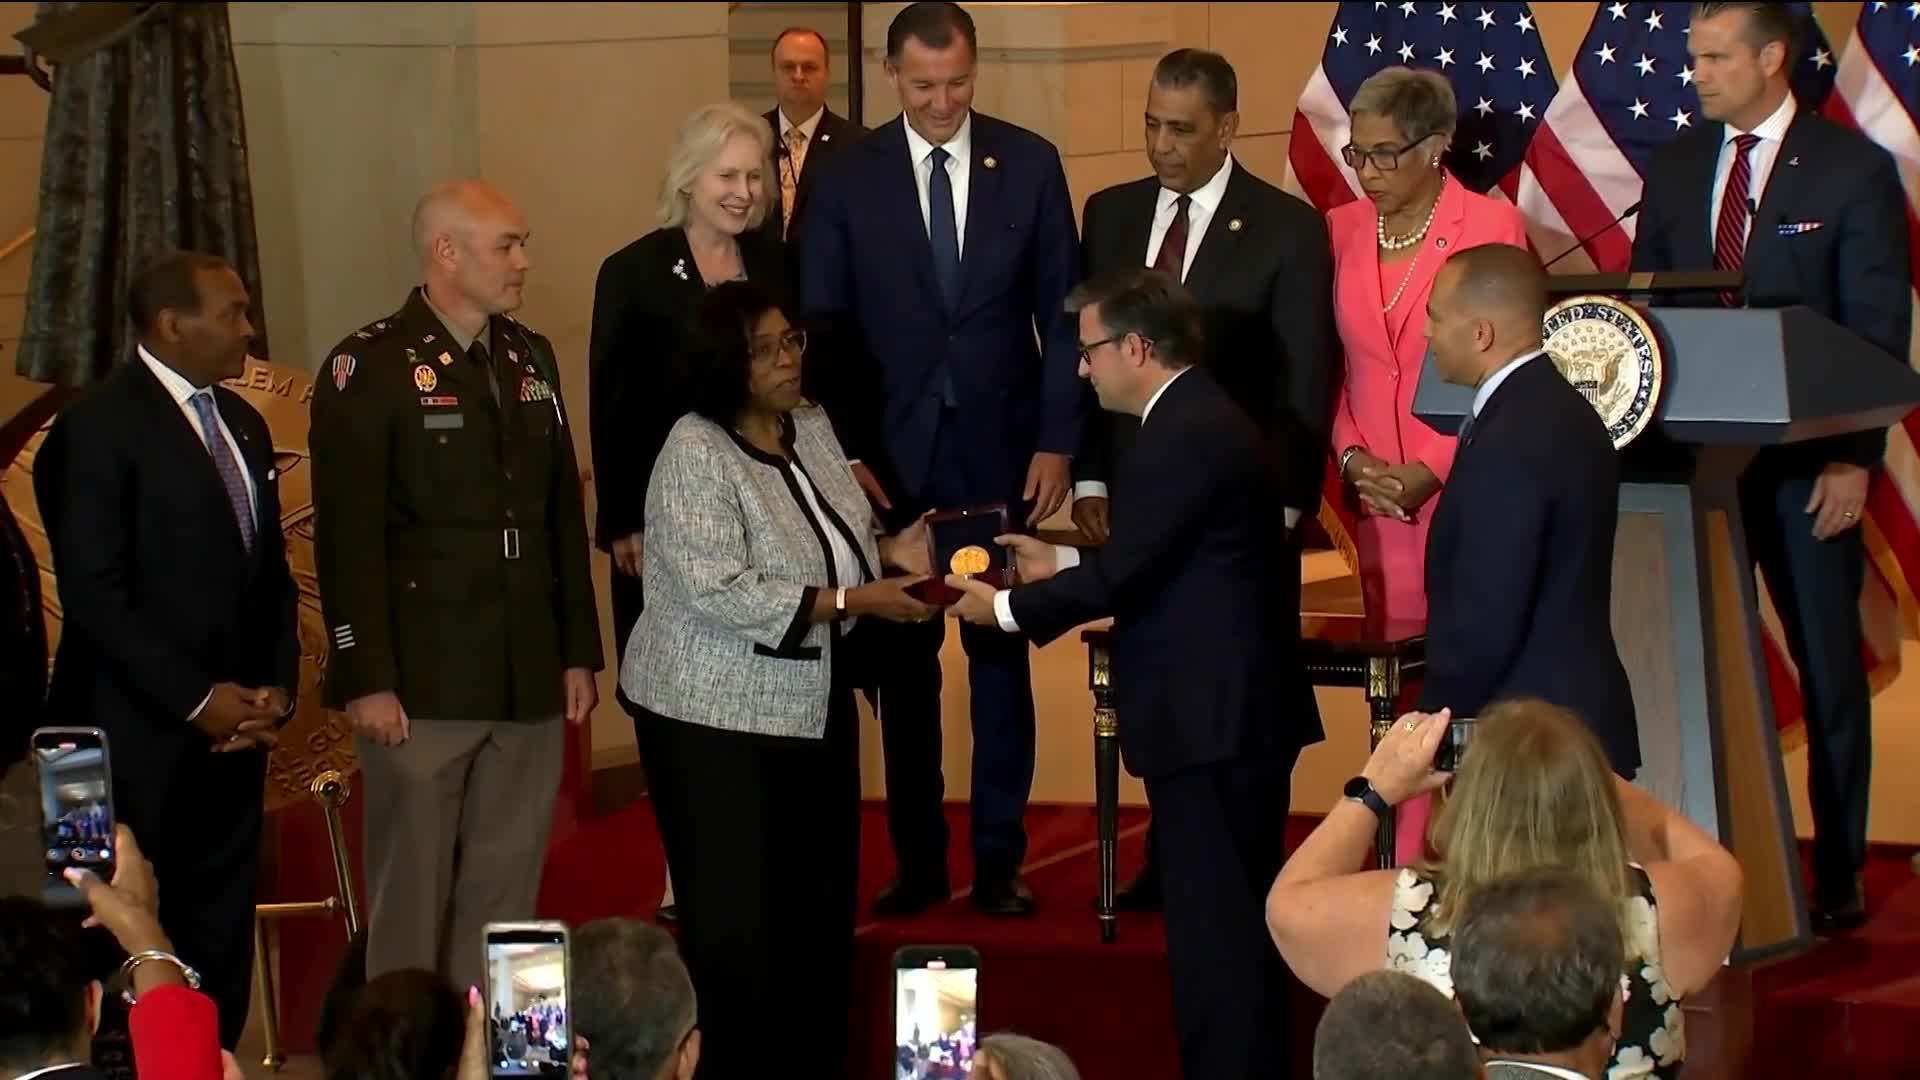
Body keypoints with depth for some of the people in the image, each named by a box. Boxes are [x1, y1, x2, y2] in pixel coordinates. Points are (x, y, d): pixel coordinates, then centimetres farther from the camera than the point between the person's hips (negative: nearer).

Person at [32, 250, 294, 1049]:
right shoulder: (99, 426, -9)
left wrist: (277, 686, 4)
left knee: (221, 945, 5)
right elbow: (94, 593, -14)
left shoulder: (243, 425, 15)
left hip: (232, 734, 7)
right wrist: (196, 700, -14)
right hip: (141, 741, -7)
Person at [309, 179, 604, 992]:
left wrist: (579, 651, 13)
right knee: (412, 895, 1)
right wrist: (365, 679, -15)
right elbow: (348, 537, -11)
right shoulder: (370, 367, -7)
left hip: (529, 683, 6)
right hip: (421, 685, -6)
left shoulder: (531, 358, 13)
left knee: (505, 894, 9)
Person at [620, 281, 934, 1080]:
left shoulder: (810, 425, 4)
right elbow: (721, 593, -27)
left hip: (815, 702, 8)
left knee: (820, 900, 15)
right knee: (735, 915, 0)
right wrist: (852, 601, -26)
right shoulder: (696, 457, -20)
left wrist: (888, 549, -4)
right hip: (718, 718, -8)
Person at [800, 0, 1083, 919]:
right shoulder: (847, 178, -1)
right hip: (894, 455, 0)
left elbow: (1063, 312, 3)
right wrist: (846, 452, -6)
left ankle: (999, 856, 14)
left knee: (1001, 651, 6)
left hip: (1003, 451, 0)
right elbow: (824, 327, 1)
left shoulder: (1029, 163, 0)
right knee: (903, 659, 6)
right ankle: (918, 857, 14)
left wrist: (1058, 440, -4)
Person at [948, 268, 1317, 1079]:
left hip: (1210, 716, -11)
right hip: (1236, 707, 11)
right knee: (1239, 916, 17)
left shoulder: (1181, 434, -19)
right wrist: (1059, 565, 19)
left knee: (1212, 922, -5)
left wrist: (1008, 608, -8)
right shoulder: (1202, 417, 13)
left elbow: (1122, 573, -20)